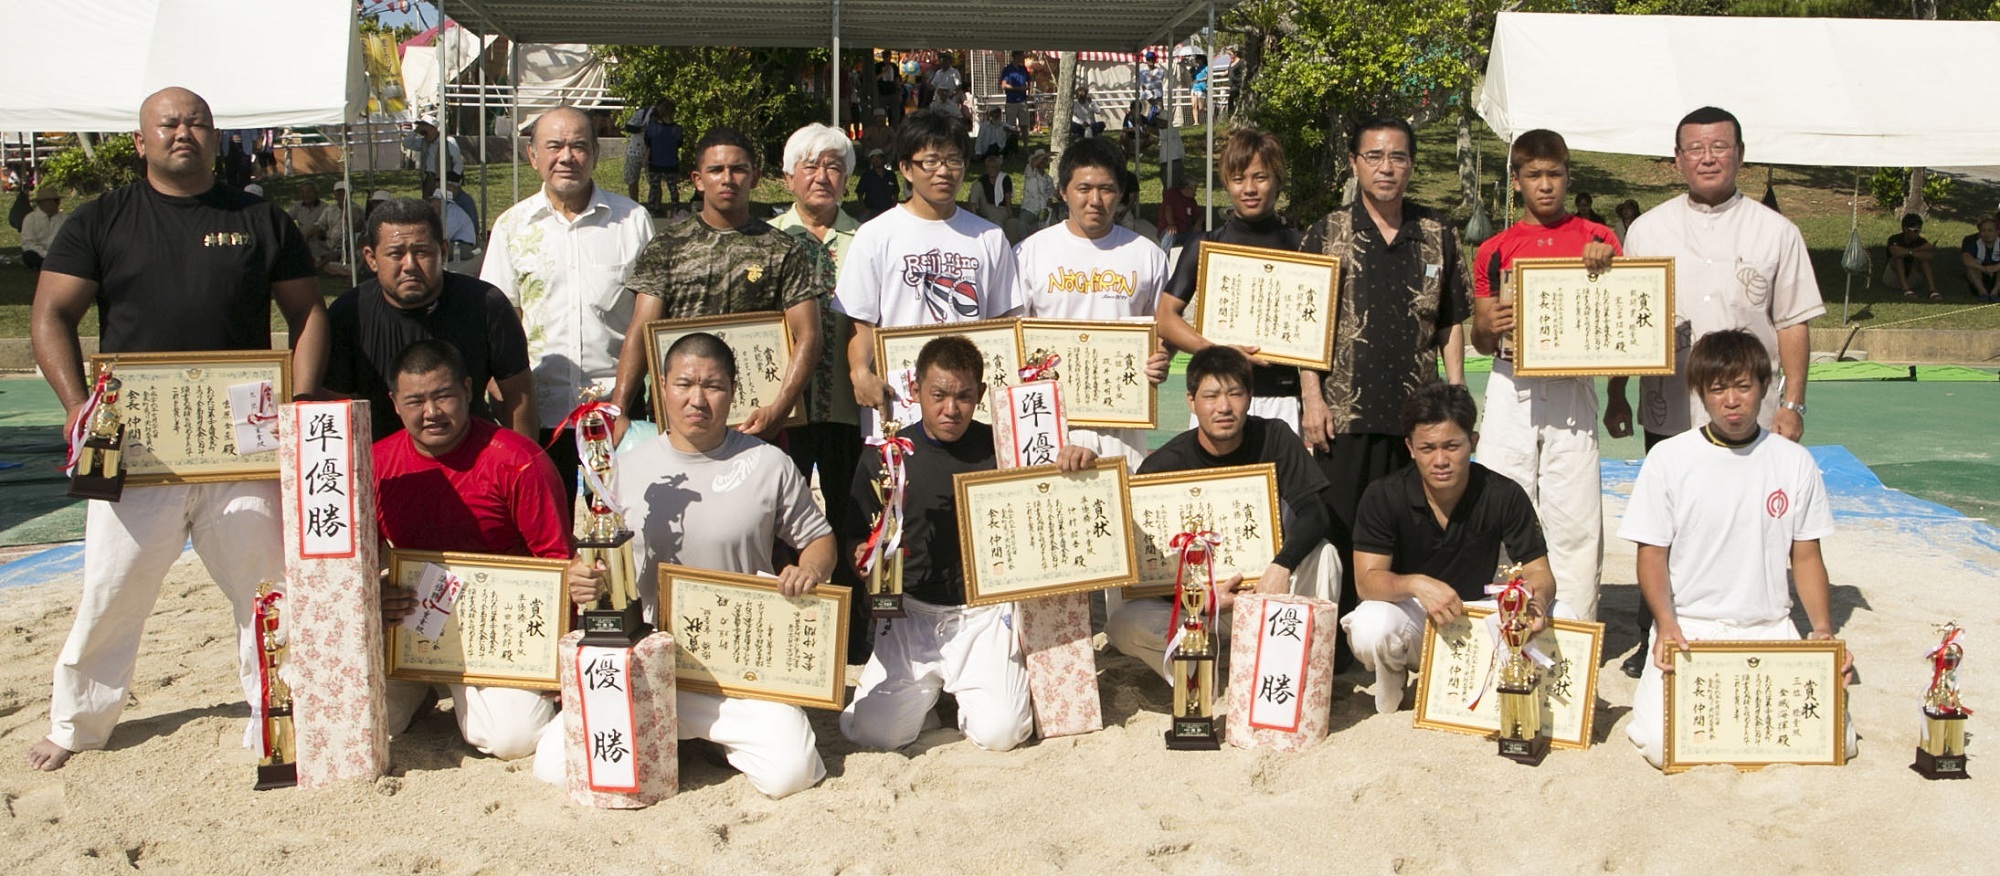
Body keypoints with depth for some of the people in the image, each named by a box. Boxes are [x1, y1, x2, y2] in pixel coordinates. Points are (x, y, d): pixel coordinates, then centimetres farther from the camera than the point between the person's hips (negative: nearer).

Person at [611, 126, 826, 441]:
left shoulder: (785, 251, 4)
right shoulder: (667, 247, 7)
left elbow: (806, 336, -2)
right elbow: (641, 331, -1)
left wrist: (779, 409, -17)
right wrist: (617, 411, -14)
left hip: (756, 421, -1)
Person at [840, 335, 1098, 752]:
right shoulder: (884, 459, 1)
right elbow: (854, 539, 9)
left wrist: (1080, 462, -19)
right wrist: (864, 557, -15)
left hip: (985, 611, -1)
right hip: (910, 612, 1)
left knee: (1000, 732, -19)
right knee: (872, 731, -15)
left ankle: (964, 685, 17)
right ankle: (929, 686, 19)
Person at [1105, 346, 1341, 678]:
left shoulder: (1273, 438, -5)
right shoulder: (1164, 464, -11)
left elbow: (1315, 513, -14)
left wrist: (1281, 566, -34)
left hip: (1265, 584, 1)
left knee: (1322, 552, -26)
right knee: (1123, 625, -29)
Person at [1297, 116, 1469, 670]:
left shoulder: (1438, 238, 10)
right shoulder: (1327, 236, 3)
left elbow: (1452, 324, 15)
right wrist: (1313, 399, -7)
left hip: (1418, 414, 2)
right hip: (1345, 412, -2)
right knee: (1341, 530, 0)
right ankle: (1333, 643, 11)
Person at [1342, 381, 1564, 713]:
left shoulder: (1505, 496, -11)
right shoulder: (1383, 497, -14)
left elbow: (1538, 571, -9)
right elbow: (1367, 579, -19)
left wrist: (1537, 596, -35)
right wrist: (1416, 584, -42)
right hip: (1409, 612, -2)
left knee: (1560, 619, -23)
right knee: (1371, 627, -37)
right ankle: (1391, 686, 2)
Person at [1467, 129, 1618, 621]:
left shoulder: (1596, 238, 9)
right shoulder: (1494, 251, 12)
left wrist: (1607, 262, -11)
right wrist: (1489, 326, -8)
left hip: (1572, 390, -1)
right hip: (1511, 391, 1)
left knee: (1574, 516, -3)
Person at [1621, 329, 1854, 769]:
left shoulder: (1795, 462, 5)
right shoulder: (1668, 459, -2)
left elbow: (1806, 557, 10)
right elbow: (1652, 555, -1)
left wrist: (1823, 630, -4)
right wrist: (1666, 625, -17)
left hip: (1770, 630, 3)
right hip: (1688, 629, -2)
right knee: (1664, 743, -24)